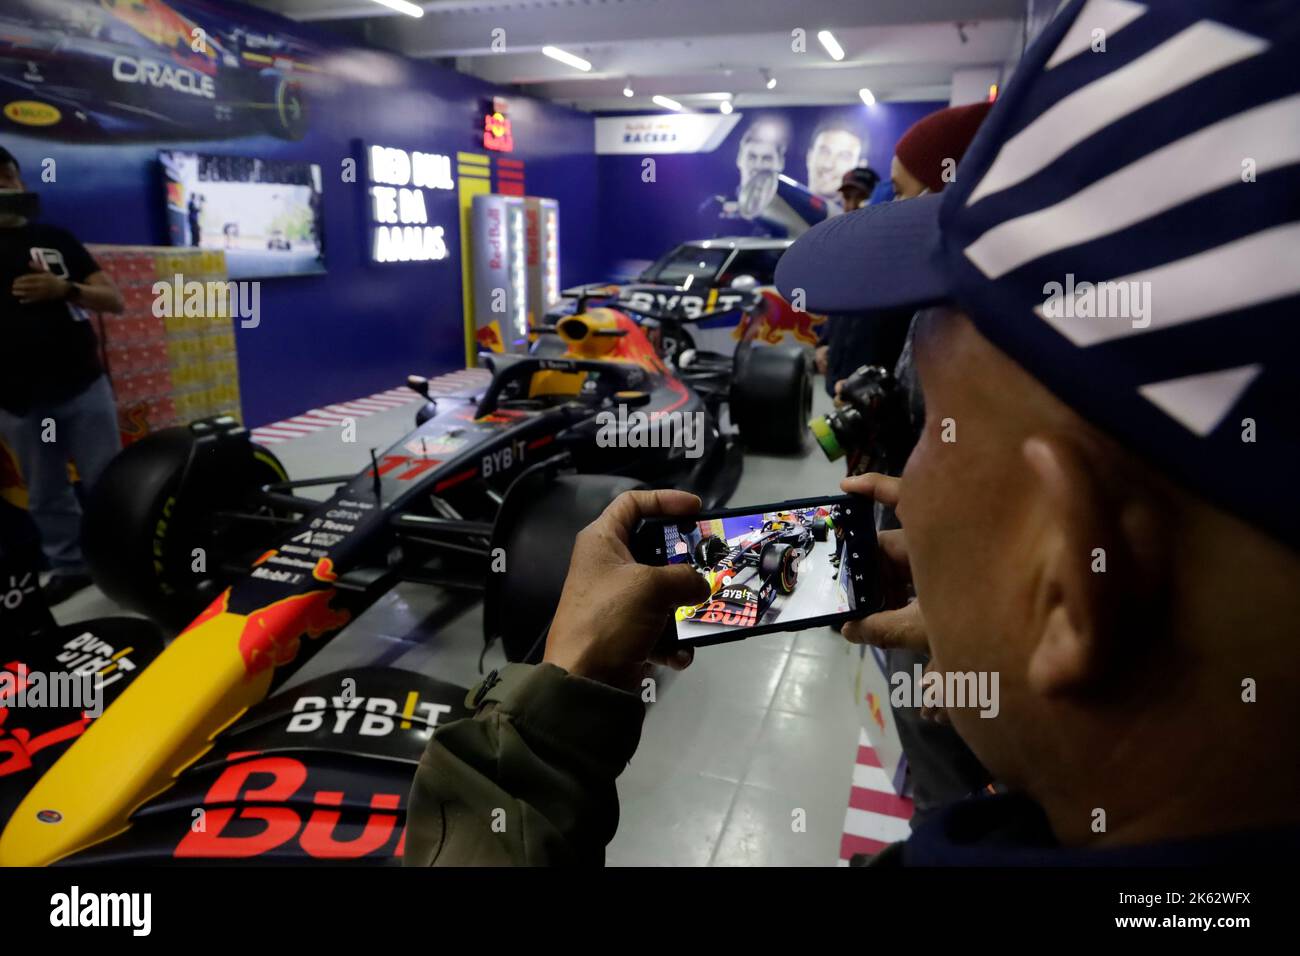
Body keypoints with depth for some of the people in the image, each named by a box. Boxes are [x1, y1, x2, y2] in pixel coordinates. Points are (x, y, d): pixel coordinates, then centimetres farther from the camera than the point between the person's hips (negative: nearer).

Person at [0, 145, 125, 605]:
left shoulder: (55, 238, 8)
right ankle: (69, 566, 21)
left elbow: (114, 300, 2)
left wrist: (65, 289, -14)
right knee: (46, 496, 8)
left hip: (82, 385, -1)